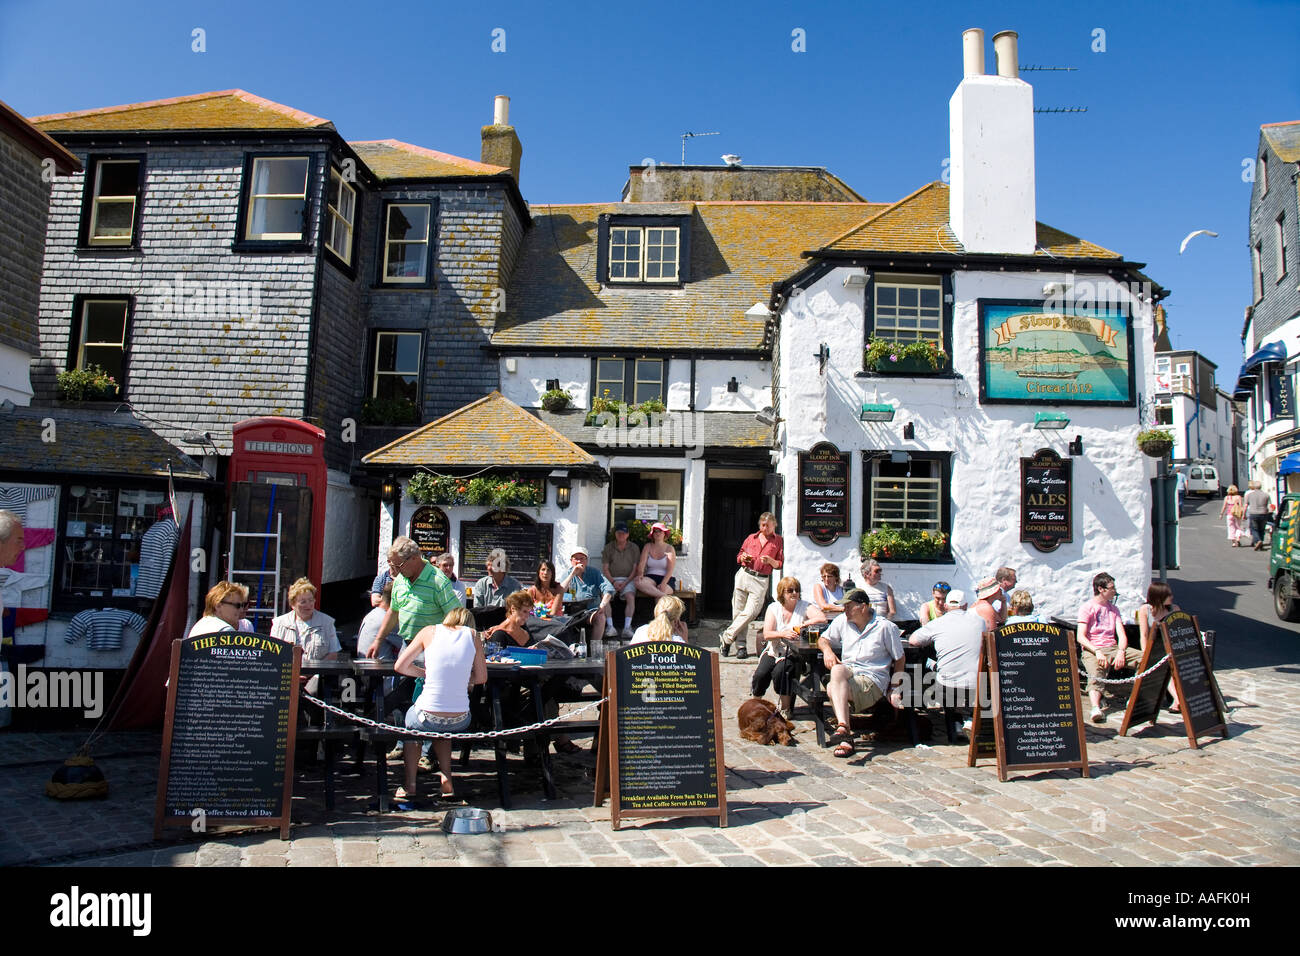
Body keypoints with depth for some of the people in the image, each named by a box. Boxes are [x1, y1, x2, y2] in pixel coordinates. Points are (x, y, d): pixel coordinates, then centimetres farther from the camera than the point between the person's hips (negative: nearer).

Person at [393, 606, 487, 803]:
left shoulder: (430, 632, 2)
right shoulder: (471, 634, 4)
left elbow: (400, 666, 6)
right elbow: (482, 678, 8)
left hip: (428, 718, -2)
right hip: (460, 722, 2)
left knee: (410, 720, 35)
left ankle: (410, 785, 27)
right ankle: (447, 782, 24)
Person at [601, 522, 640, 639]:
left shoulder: (634, 548, 10)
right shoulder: (608, 548, 11)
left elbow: (635, 568, 5)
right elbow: (605, 568, 6)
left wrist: (625, 583, -9)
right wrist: (613, 582, -10)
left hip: (628, 579, 0)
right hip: (611, 579, 1)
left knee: (630, 597, -30)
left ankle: (627, 627, -31)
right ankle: (610, 627, -29)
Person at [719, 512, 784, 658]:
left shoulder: (778, 541, 10)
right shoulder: (751, 538, 16)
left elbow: (779, 565, 9)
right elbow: (739, 556, 23)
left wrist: (770, 560, -11)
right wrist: (743, 558, 0)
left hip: (761, 580, -2)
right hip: (744, 575, 2)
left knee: (751, 612, -16)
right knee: (738, 611, -3)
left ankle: (727, 637, -4)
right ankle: (741, 646, 2)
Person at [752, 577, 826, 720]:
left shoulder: (805, 607, -1)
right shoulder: (773, 608, 5)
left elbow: (822, 618, -20)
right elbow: (766, 634, -5)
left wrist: (802, 625, -25)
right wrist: (784, 634, -24)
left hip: (793, 653, -2)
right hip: (773, 650, 2)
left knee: (780, 672, -30)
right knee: (761, 673, -22)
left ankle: (785, 708, -9)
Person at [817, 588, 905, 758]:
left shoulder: (886, 627, -2)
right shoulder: (842, 621, 11)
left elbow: (900, 659, 5)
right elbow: (823, 639, 22)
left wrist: (895, 691, 0)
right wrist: (827, 650, -3)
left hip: (873, 680, -4)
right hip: (848, 672, 5)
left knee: (832, 689, -33)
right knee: (838, 670, -36)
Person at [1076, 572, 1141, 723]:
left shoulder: (1113, 608, 21)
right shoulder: (1087, 607, 3)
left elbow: (1122, 635, 10)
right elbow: (1080, 637, -7)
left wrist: (1121, 652, -12)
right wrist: (1097, 652, -24)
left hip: (1113, 648, 5)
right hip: (1092, 650, -5)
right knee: (1095, 674, -35)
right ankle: (1096, 708, -56)